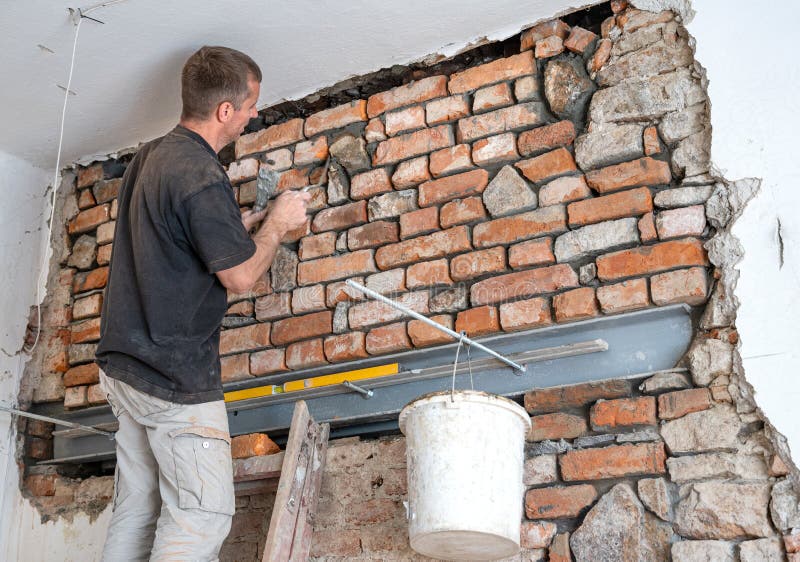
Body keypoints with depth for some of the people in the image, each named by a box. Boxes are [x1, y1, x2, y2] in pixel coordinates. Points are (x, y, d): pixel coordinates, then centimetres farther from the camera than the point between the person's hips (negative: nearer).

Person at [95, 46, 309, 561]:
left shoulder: (149, 157, 11)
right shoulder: (200, 176, -20)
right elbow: (240, 276, -14)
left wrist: (241, 226, 17)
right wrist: (277, 225, 2)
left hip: (126, 364, 10)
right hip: (176, 376, -10)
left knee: (137, 512, 13)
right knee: (204, 515, -4)